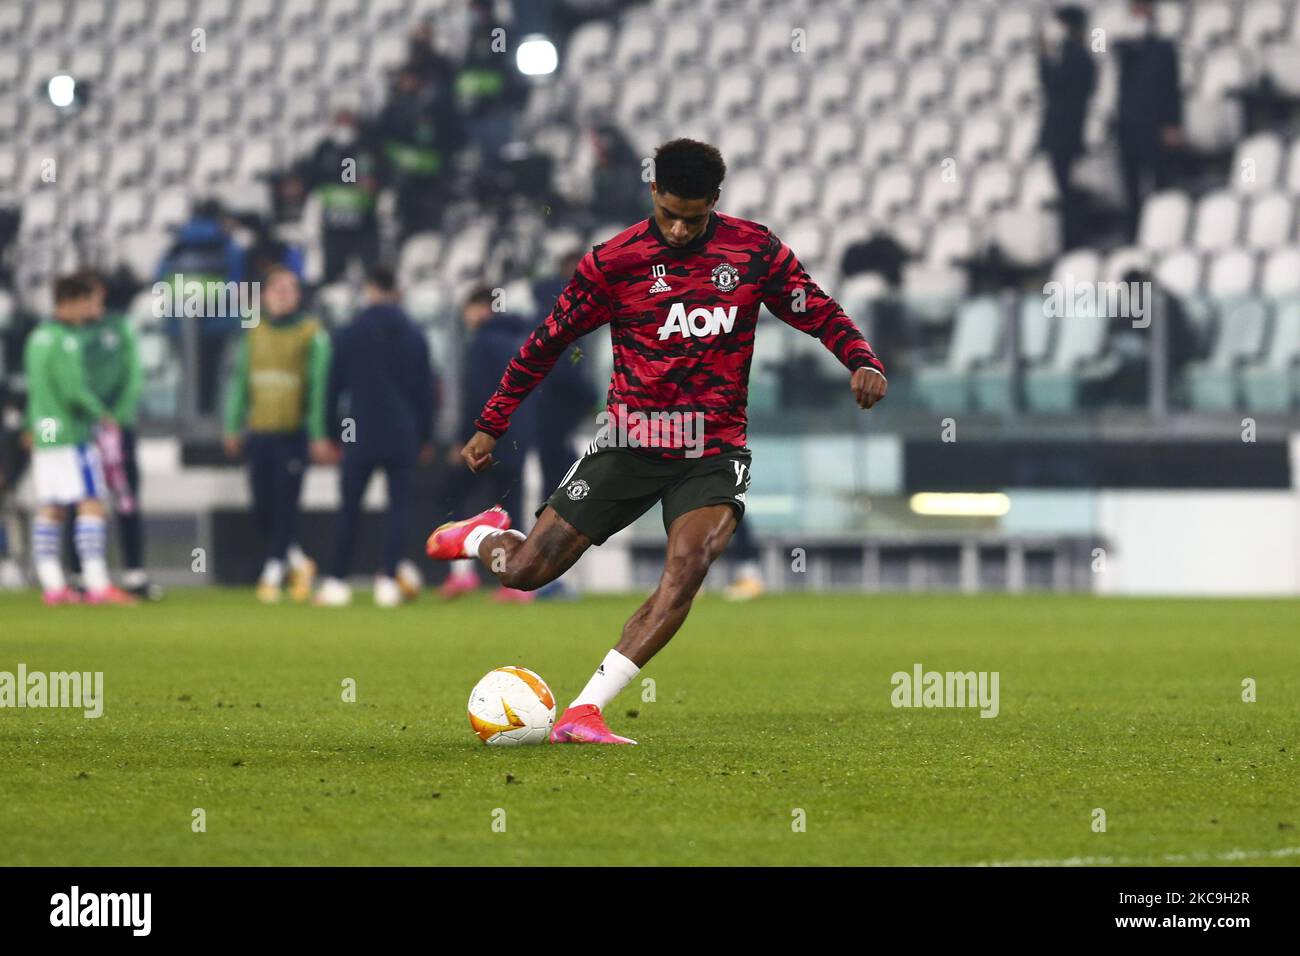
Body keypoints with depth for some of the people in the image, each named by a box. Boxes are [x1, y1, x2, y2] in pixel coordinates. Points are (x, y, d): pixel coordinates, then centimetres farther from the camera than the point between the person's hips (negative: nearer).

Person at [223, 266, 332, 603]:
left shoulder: (312, 335, -3)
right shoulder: (254, 334, 11)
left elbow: (320, 385, -7)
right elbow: (239, 381, 15)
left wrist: (319, 435, -12)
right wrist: (234, 426, 12)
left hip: (294, 433, -5)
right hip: (260, 433, 5)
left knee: (285, 507, -6)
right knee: (262, 509, 5)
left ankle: (272, 576, 0)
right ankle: (299, 563, 24)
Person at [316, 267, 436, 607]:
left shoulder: (348, 336, 0)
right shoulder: (414, 337, 5)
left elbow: (334, 387, 3)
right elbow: (425, 390, 8)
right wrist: (426, 438, 17)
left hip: (360, 438, -1)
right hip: (402, 437, 1)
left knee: (349, 509, 7)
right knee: (399, 506, 4)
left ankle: (337, 582, 5)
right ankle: (389, 581, -5)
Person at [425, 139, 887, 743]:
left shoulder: (755, 251, -1)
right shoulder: (613, 262, -4)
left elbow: (820, 314, 7)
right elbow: (547, 343, 5)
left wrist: (863, 361, -13)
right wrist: (490, 426, 8)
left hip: (714, 453, 0)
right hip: (630, 441, 0)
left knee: (689, 564, -27)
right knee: (524, 571, -5)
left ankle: (585, 712, -25)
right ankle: (484, 536, 36)